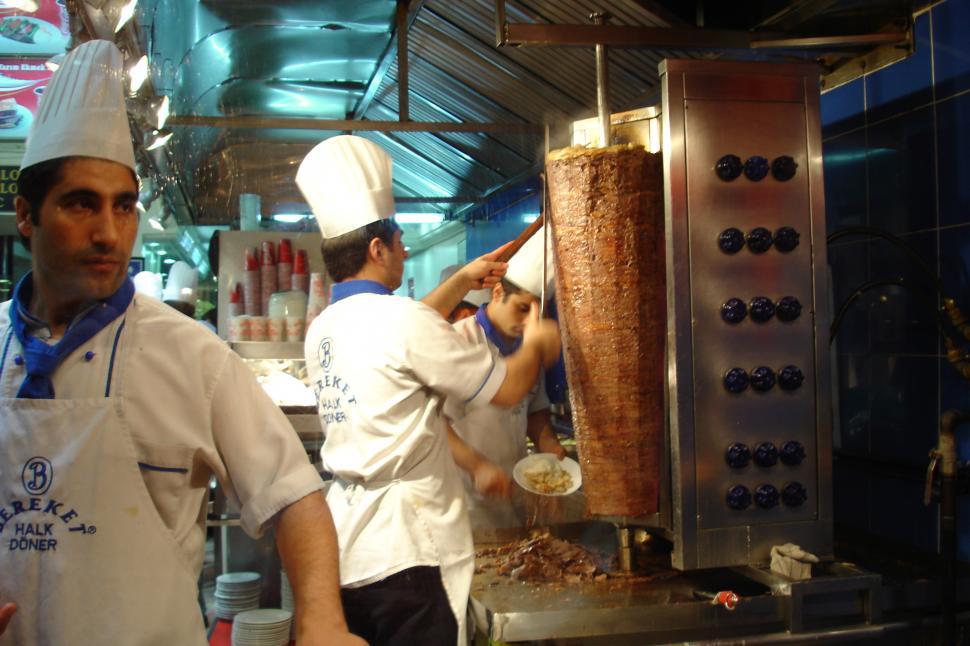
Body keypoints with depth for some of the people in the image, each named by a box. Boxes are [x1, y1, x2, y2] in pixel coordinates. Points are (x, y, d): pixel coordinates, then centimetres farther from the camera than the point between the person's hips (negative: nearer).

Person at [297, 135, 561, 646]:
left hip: (346, 547, 8)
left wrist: (461, 281, 33)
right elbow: (507, 388, -7)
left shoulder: (322, 331, 8)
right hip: (402, 552, -8)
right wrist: (536, 346, 13)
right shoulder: (402, 321, -16)